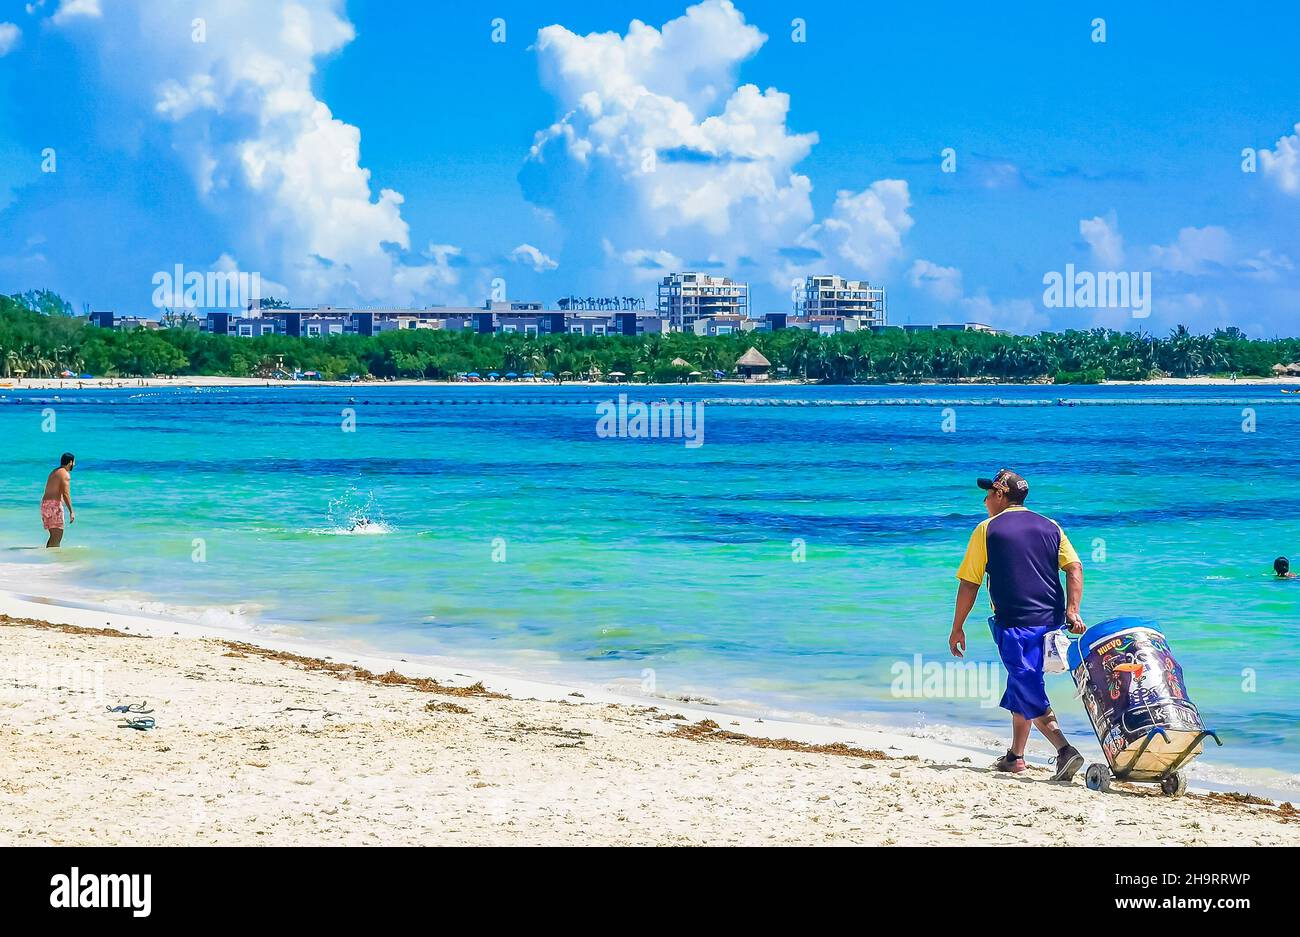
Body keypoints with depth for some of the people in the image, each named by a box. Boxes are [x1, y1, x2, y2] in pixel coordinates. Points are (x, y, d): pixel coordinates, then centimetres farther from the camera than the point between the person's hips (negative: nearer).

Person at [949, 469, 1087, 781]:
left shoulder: (987, 530, 0)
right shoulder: (1049, 527, 12)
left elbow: (969, 584, 0)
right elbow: (1075, 568, 0)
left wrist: (957, 629, 7)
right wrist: (1072, 611, -6)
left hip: (1014, 624, -6)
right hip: (1051, 621, 6)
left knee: (1030, 693, -5)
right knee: (1020, 685, 20)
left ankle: (1065, 751, -22)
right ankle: (1015, 756, 25)